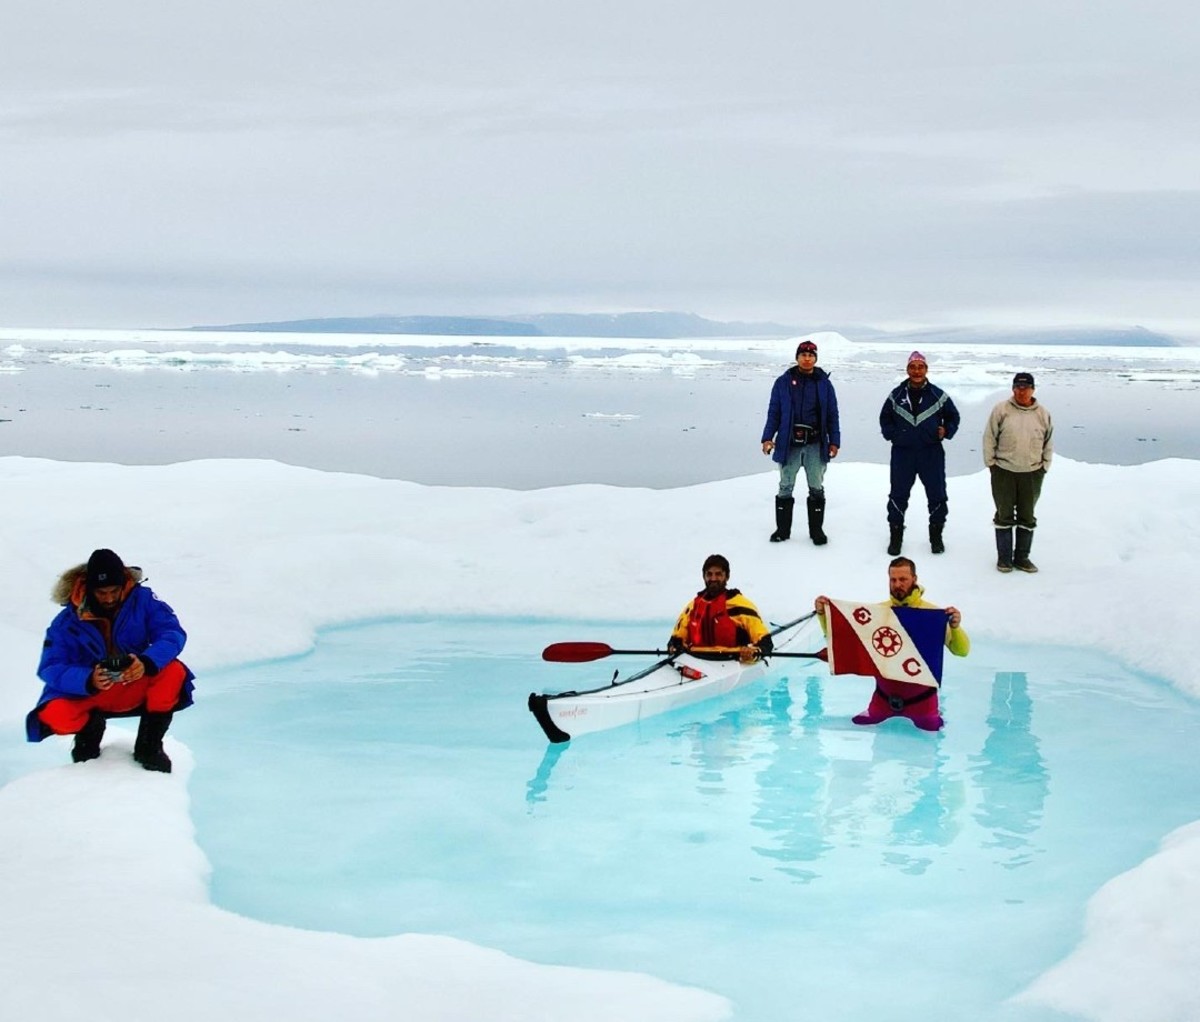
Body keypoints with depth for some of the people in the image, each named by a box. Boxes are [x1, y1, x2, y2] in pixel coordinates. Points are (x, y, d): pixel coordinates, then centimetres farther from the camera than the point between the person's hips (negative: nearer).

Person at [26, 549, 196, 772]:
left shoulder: (141, 599, -13)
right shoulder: (67, 621, -15)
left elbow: (173, 633, -21)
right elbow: (51, 668, -19)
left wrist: (147, 663, -41)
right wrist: (89, 680, -39)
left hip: (136, 686, 1)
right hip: (86, 693, -1)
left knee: (174, 672, -28)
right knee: (54, 714, -30)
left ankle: (149, 745, -9)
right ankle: (90, 728, 8)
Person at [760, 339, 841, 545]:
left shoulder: (824, 383, 5)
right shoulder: (784, 382, 2)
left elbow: (832, 415, 7)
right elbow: (774, 412, 3)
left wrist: (834, 441, 1)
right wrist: (768, 437, -5)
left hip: (815, 444, 0)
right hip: (789, 443, 0)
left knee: (816, 488, 7)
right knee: (785, 487, 7)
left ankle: (816, 529, 16)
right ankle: (782, 529, 16)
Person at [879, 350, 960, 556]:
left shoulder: (938, 396, 1)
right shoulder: (896, 396, 2)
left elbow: (953, 416, 13)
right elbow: (885, 418, 14)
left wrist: (947, 431, -4)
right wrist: (891, 434, -1)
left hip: (932, 453, 0)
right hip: (902, 452, 0)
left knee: (937, 495, 5)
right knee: (898, 495, 4)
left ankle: (936, 535, 21)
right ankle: (896, 537, 16)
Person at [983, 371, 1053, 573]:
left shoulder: (1043, 414, 4)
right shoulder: (1001, 410, -4)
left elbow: (1048, 443, 11)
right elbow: (989, 438, -1)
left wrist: (1044, 466, 6)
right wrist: (991, 463, -3)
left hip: (1032, 473, 2)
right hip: (1004, 472, -2)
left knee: (1027, 517, 9)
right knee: (1004, 516, 4)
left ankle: (1022, 557, 19)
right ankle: (1004, 557, 13)